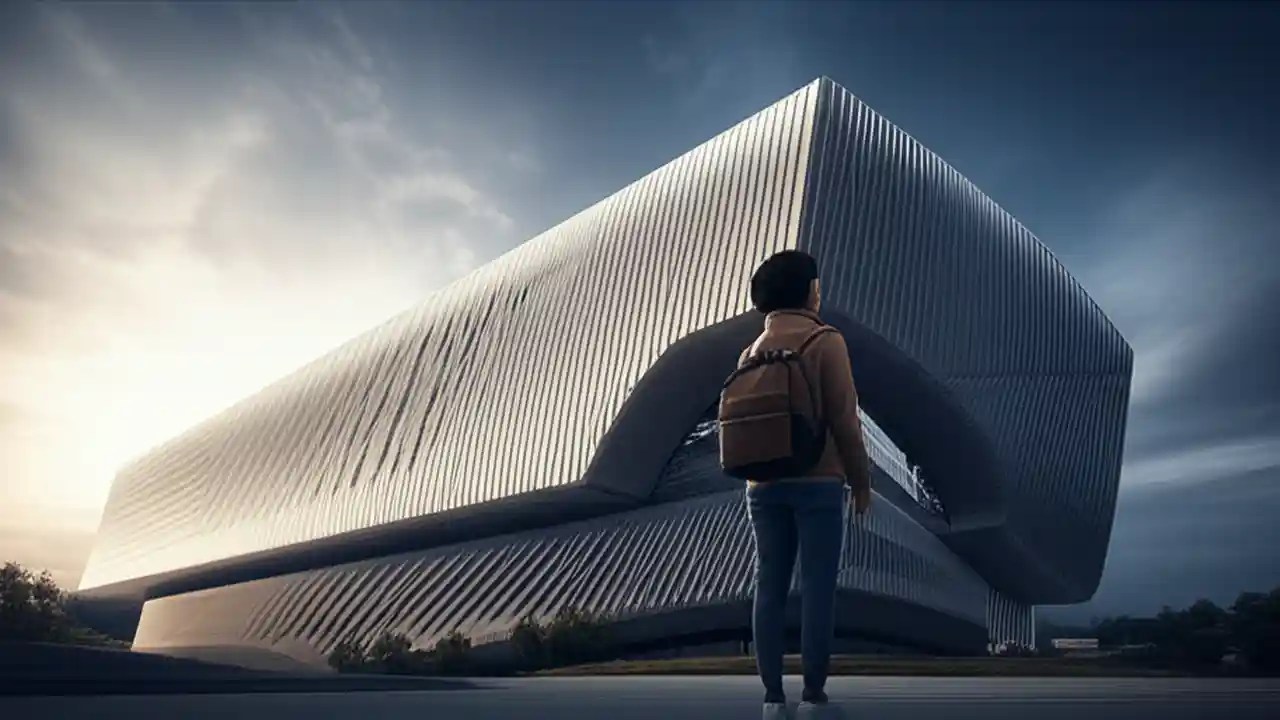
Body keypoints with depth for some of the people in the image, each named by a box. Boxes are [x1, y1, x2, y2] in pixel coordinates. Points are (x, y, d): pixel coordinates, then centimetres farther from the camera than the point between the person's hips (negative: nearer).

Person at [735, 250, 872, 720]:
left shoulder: (752, 351, 12)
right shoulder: (825, 341, -4)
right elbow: (844, 418, -8)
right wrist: (860, 479, 0)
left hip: (764, 485, 5)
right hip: (818, 482, -5)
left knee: (769, 586, 5)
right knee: (817, 587, 0)